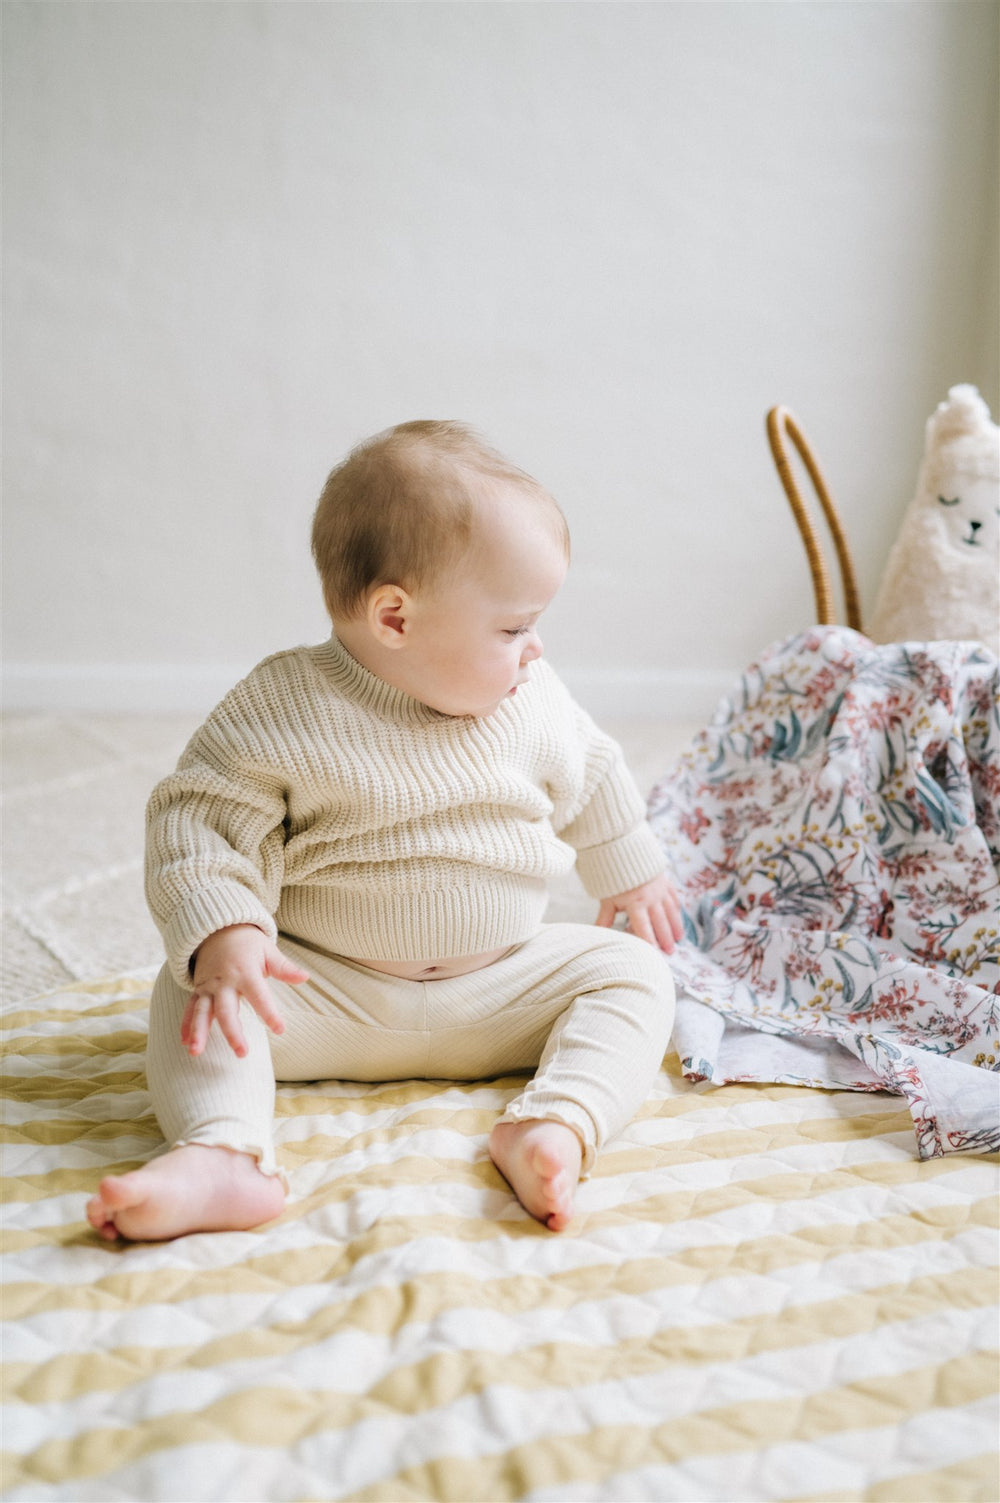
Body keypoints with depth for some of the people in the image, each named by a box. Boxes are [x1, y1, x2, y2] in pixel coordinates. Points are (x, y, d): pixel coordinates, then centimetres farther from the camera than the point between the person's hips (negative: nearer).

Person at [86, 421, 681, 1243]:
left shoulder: (533, 700, -1)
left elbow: (591, 779, 18)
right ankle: (224, 1155, -42)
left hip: (499, 989, 3)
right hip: (322, 989, -3)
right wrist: (220, 935, -35)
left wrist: (631, 873, 29)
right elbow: (197, 819, -19)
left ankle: (557, 1125, -35)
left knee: (632, 971, -15)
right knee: (192, 988, -23)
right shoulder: (283, 708, -15)